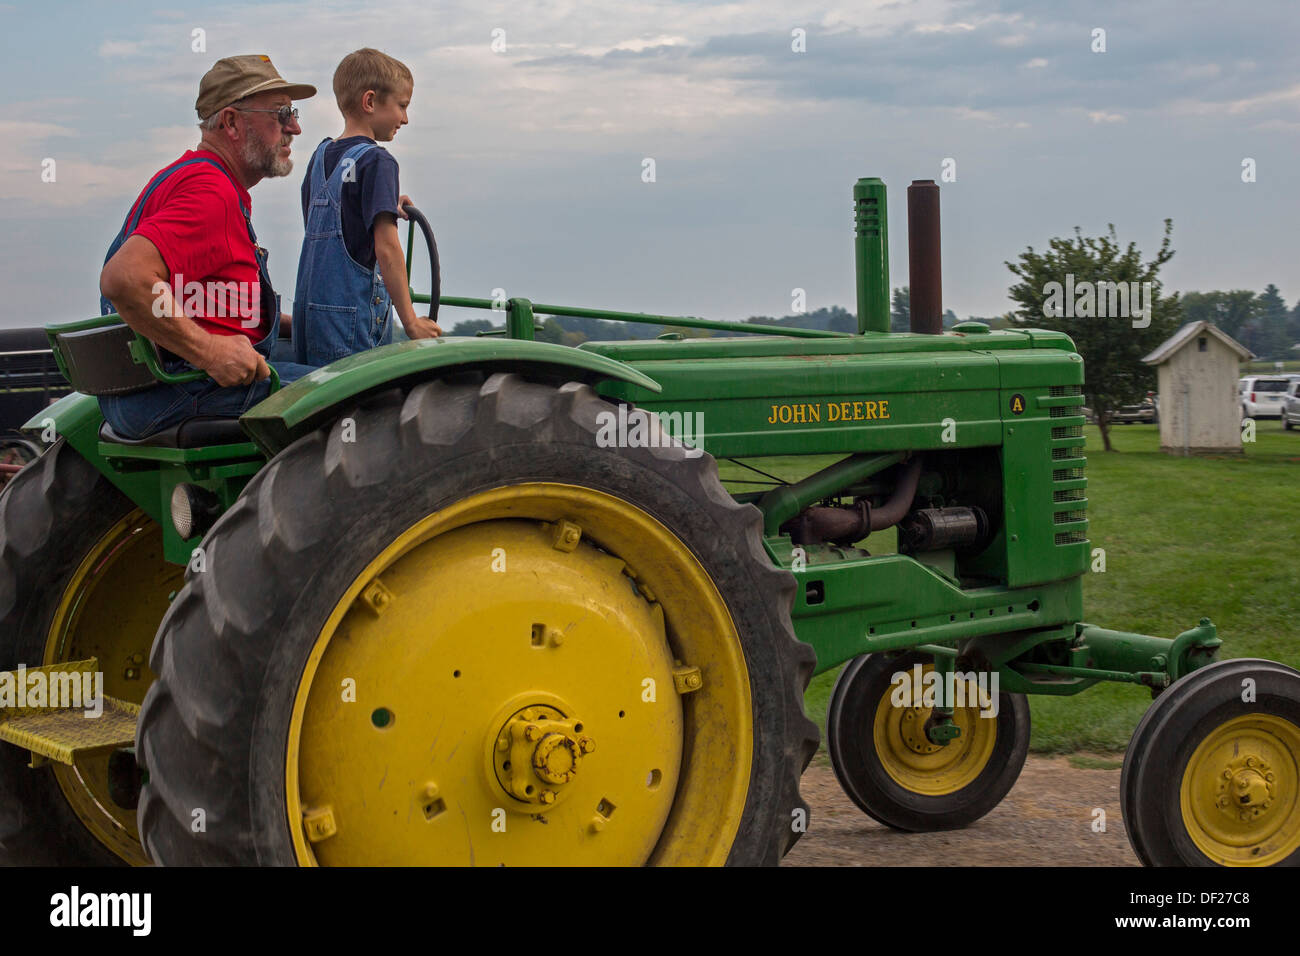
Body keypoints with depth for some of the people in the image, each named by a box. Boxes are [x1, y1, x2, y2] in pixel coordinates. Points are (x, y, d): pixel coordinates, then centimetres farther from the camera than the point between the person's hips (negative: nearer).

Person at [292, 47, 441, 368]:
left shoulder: (320, 156, 14)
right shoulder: (376, 161, -9)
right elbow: (386, 248, -15)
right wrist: (411, 321, -12)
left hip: (308, 315, 8)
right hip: (352, 324, -8)